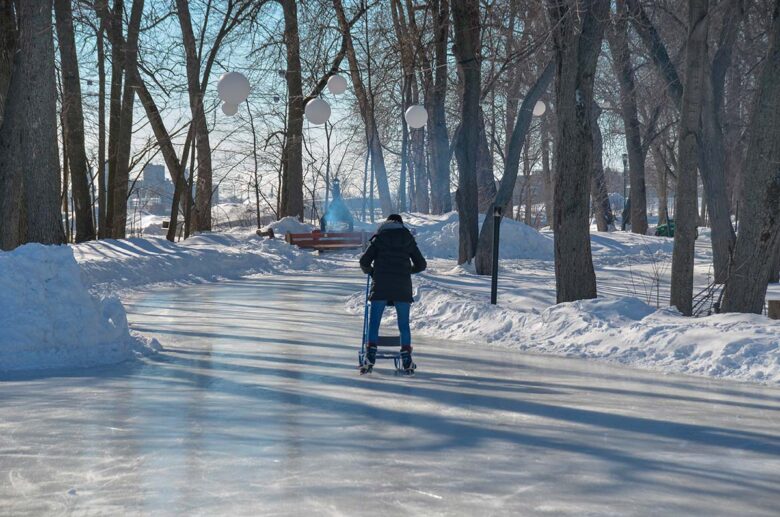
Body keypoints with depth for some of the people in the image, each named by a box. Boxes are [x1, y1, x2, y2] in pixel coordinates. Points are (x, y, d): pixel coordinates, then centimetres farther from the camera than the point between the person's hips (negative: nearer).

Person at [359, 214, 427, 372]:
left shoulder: (378, 238, 7)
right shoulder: (408, 240, 11)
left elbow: (364, 262, 2)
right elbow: (421, 265, 14)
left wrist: (371, 272, 22)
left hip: (380, 287, -1)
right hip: (403, 288, 1)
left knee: (374, 322, 5)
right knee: (404, 324, 8)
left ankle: (371, 355, -5)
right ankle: (406, 360, 6)